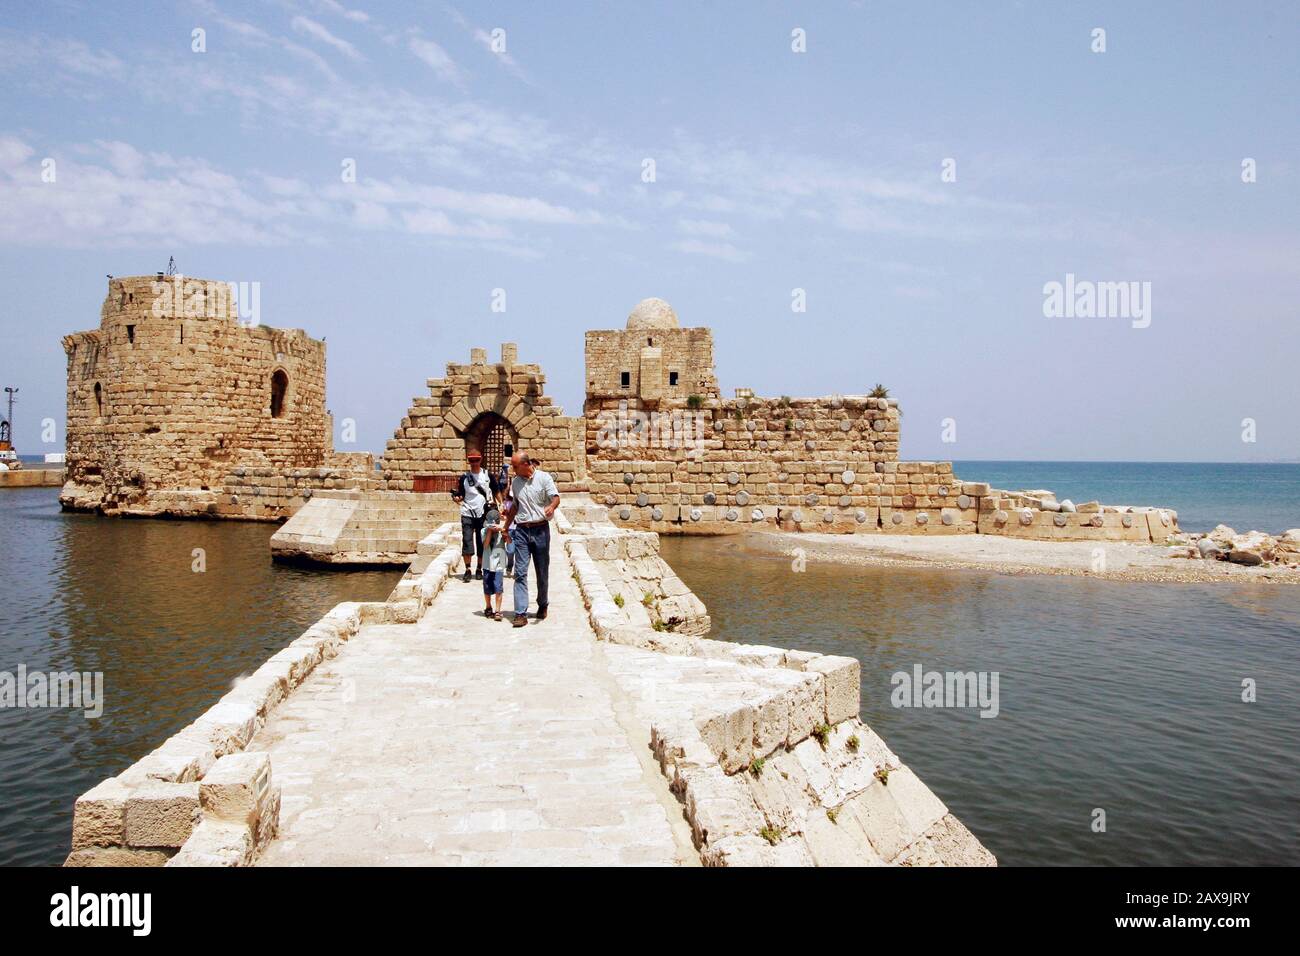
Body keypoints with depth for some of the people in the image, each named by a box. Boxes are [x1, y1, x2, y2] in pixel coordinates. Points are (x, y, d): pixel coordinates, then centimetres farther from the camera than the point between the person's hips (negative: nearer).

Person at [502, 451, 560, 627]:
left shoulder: (544, 478, -3)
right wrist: (505, 527, 23)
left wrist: (551, 506, -37)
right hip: (521, 531, 3)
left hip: (541, 529, -3)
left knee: (542, 572, 9)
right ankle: (521, 613, -10)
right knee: (520, 572, -7)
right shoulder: (515, 482, 11)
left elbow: (556, 497, -14)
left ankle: (542, 605, 29)